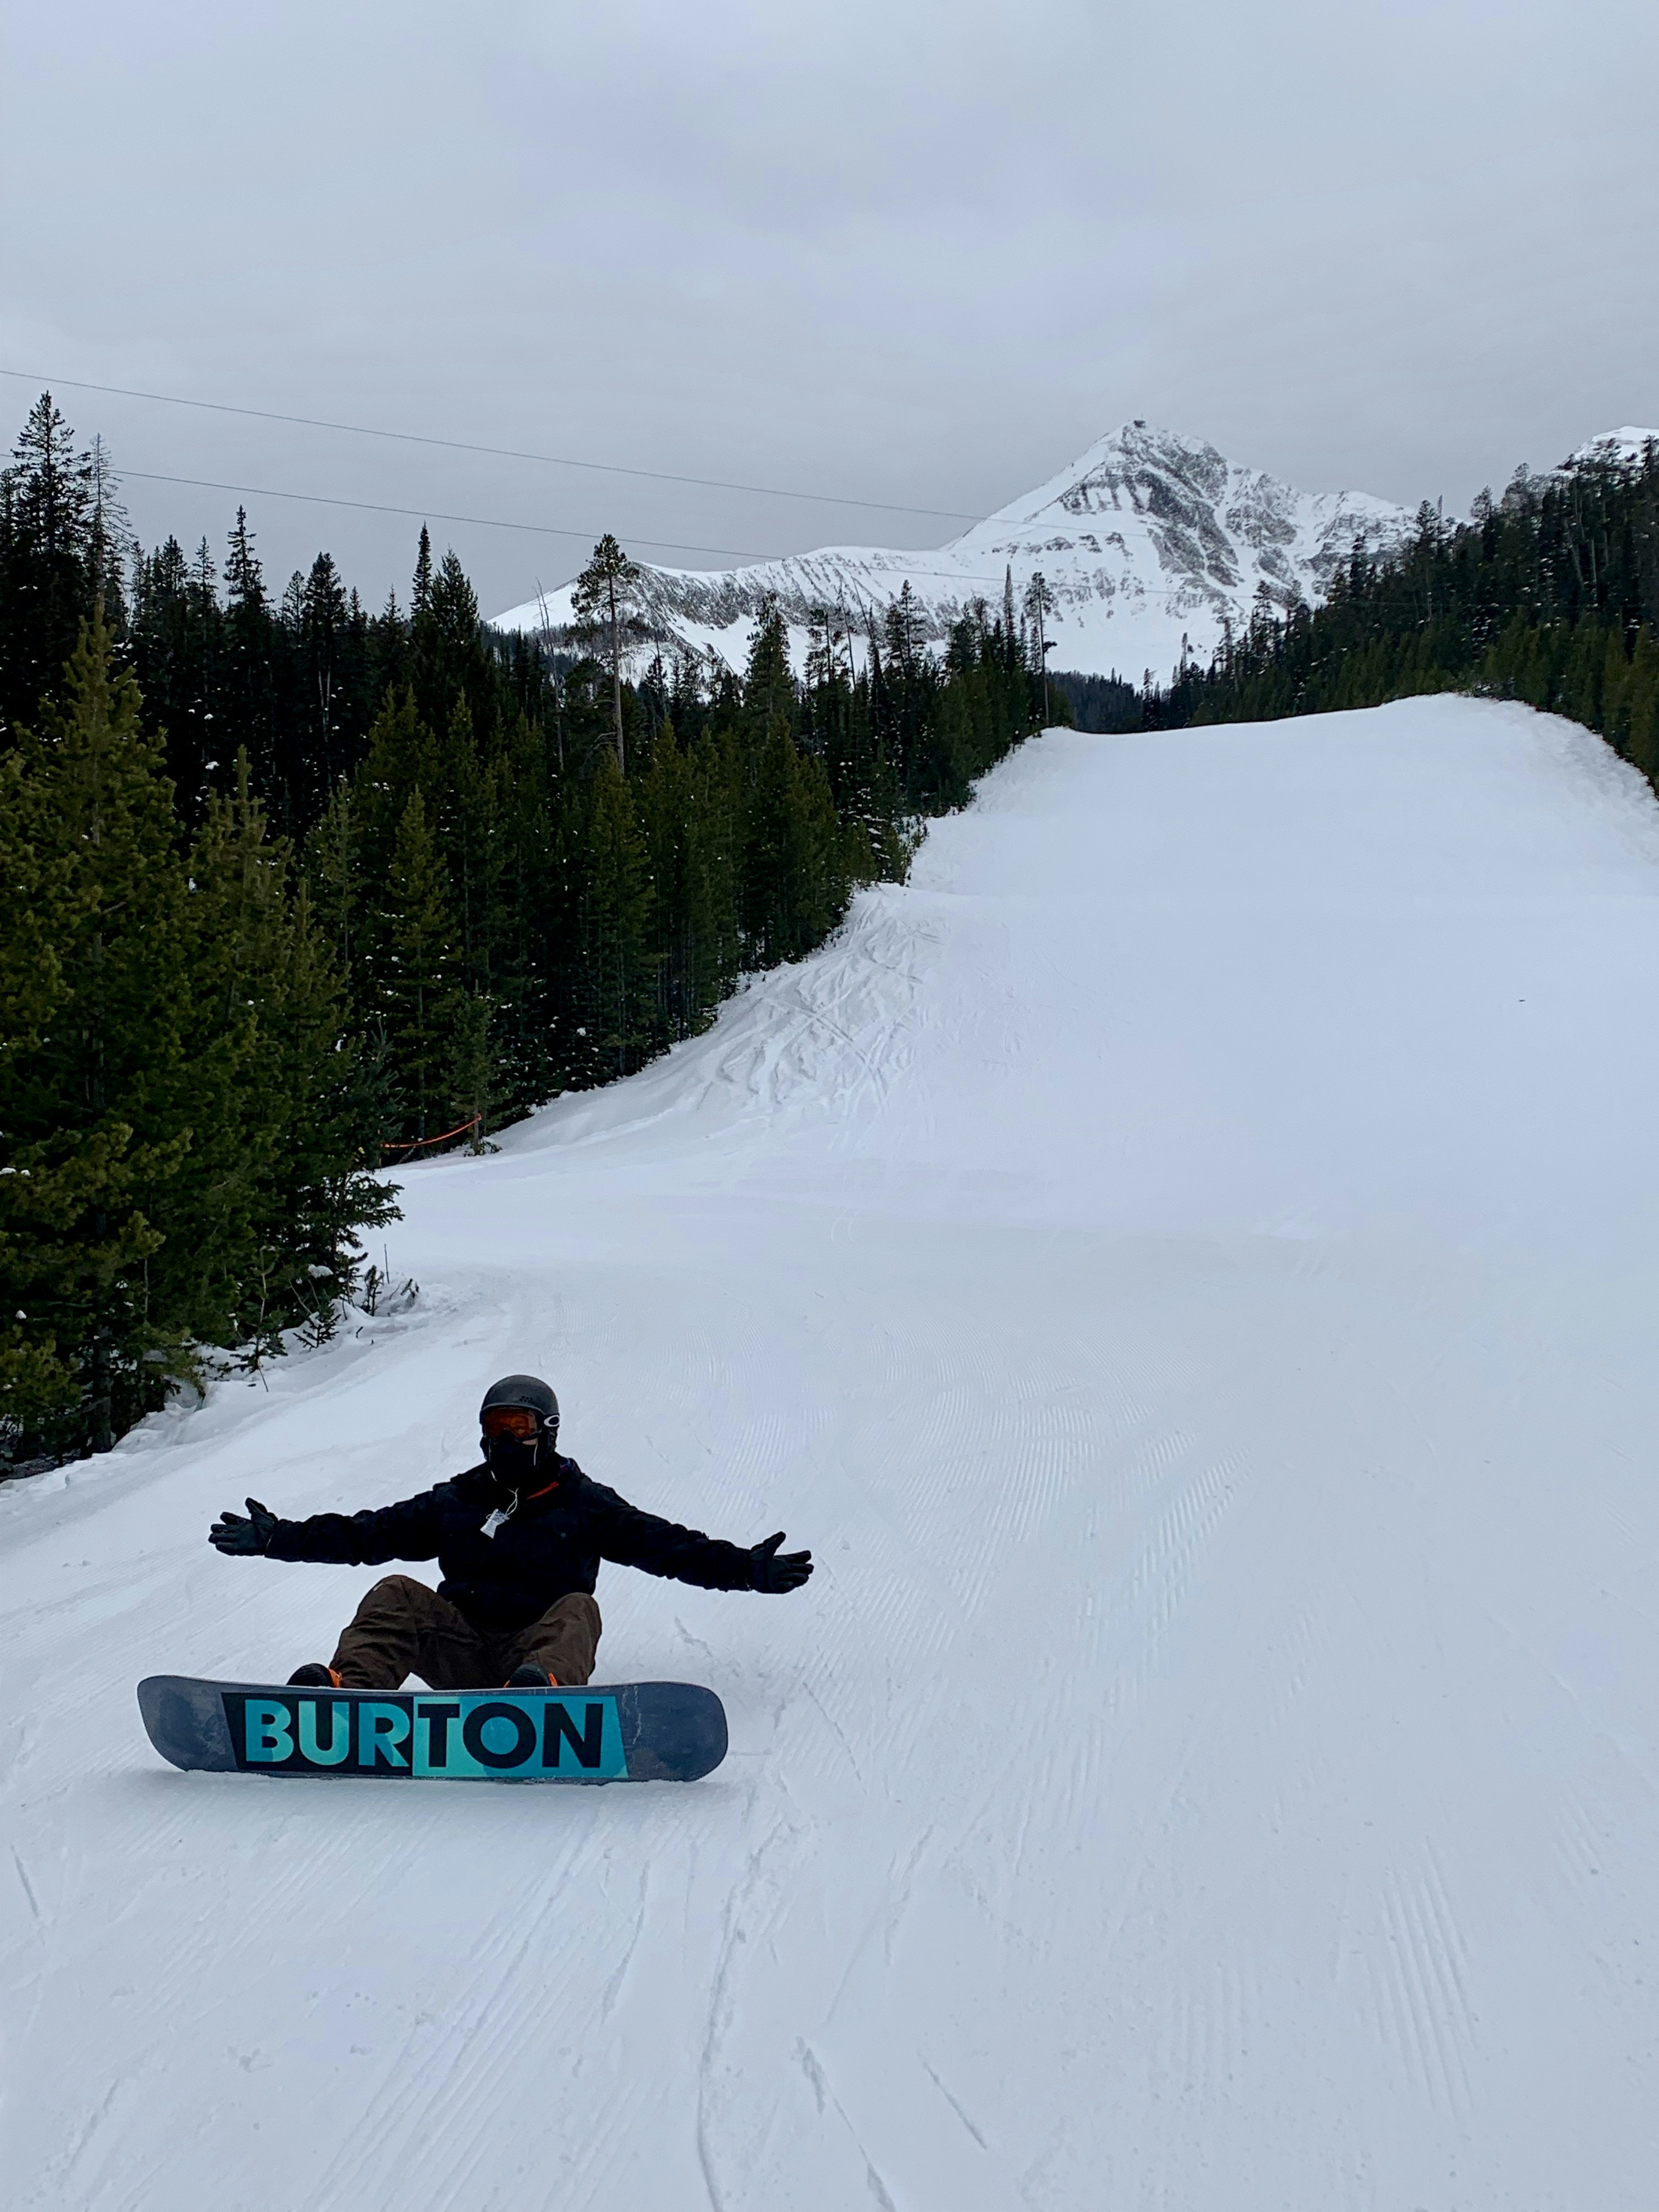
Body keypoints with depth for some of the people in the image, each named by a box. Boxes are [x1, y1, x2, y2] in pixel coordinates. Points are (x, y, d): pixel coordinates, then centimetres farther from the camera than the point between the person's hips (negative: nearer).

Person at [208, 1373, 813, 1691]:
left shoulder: (583, 1505, 13)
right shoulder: (454, 1502, 21)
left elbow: (665, 1544, 7)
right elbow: (367, 1533, 20)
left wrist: (748, 1569, -5)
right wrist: (279, 1540, 12)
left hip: (536, 1644, -2)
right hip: (461, 1654, 2)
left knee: (576, 1610, -31)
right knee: (397, 1594, -19)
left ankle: (542, 1689, -66)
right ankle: (348, 1685, -49)